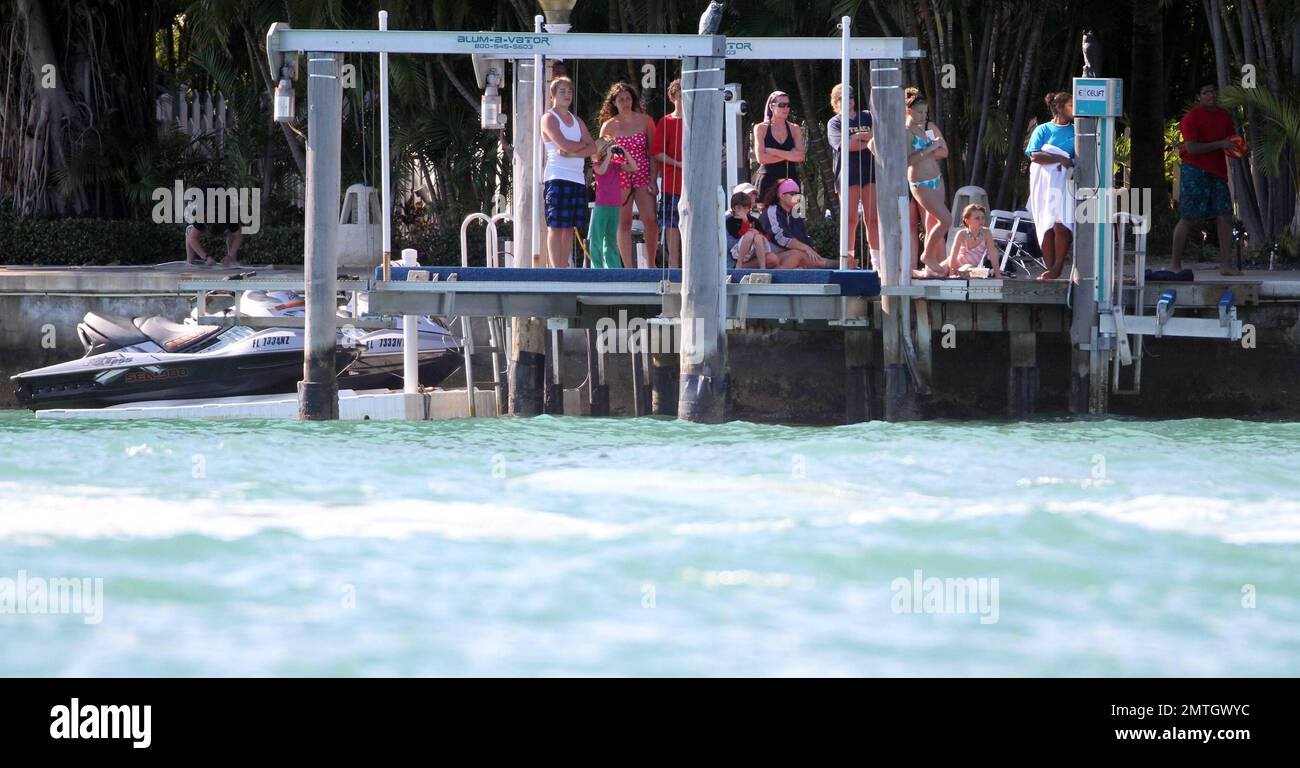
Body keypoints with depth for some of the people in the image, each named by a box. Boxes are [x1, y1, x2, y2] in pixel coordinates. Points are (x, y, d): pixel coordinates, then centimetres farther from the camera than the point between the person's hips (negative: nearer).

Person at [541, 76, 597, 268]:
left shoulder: (577, 121, 20)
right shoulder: (549, 119, -1)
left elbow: (592, 148, 7)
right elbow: (565, 145, -15)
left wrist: (571, 153, -10)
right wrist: (583, 145, 2)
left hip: (578, 179, 7)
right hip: (557, 178, -7)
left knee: (570, 227, 5)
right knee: (556, 226, -9)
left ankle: (564, 266, 8)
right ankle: (557, 269, -13)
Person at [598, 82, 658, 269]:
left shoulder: (644, 121, 5)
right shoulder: (609, 126, 4)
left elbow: (652, 151, 5)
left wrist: (653, 179, -2)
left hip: (643, 175, 0)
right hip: (620, 176, 0)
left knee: (650, 220, -12)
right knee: (624, 223, -1)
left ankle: (651, 265, 0)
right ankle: (628, 267, 2)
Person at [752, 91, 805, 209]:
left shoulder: (794, 129, 11)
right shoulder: (761, 129, 5)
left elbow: (800, 156, -3)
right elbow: (761, 158, -7)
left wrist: (774, 152, -9)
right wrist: (789, 156, -5)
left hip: (789, 179, 2)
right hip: (768, 181, -2)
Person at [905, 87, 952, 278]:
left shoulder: (930, 127, 7)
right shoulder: (906, 132, -13)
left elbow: (944, 152, 6)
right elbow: (907, 160, -22)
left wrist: (921, 154, -11)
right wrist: (929, 150, -24)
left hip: (936, 180, 7)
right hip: (920, 183, -7)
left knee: (933, 225, 7)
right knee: (946, 219, -13)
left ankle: (931, 267, 12)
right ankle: (927, 255, 5)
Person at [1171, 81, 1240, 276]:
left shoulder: (1224, 116, 14)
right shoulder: (1192, 117, -7)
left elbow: (1231, 141, 24)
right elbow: (1191, 148, -16)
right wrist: (1220, 144, -18)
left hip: (1217, 172, 6)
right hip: (1195, 170, -6)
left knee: (1225, 217, -1)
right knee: (1187, 218, -5)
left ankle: (1225, 264, 4)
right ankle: (1176, 265, 0)